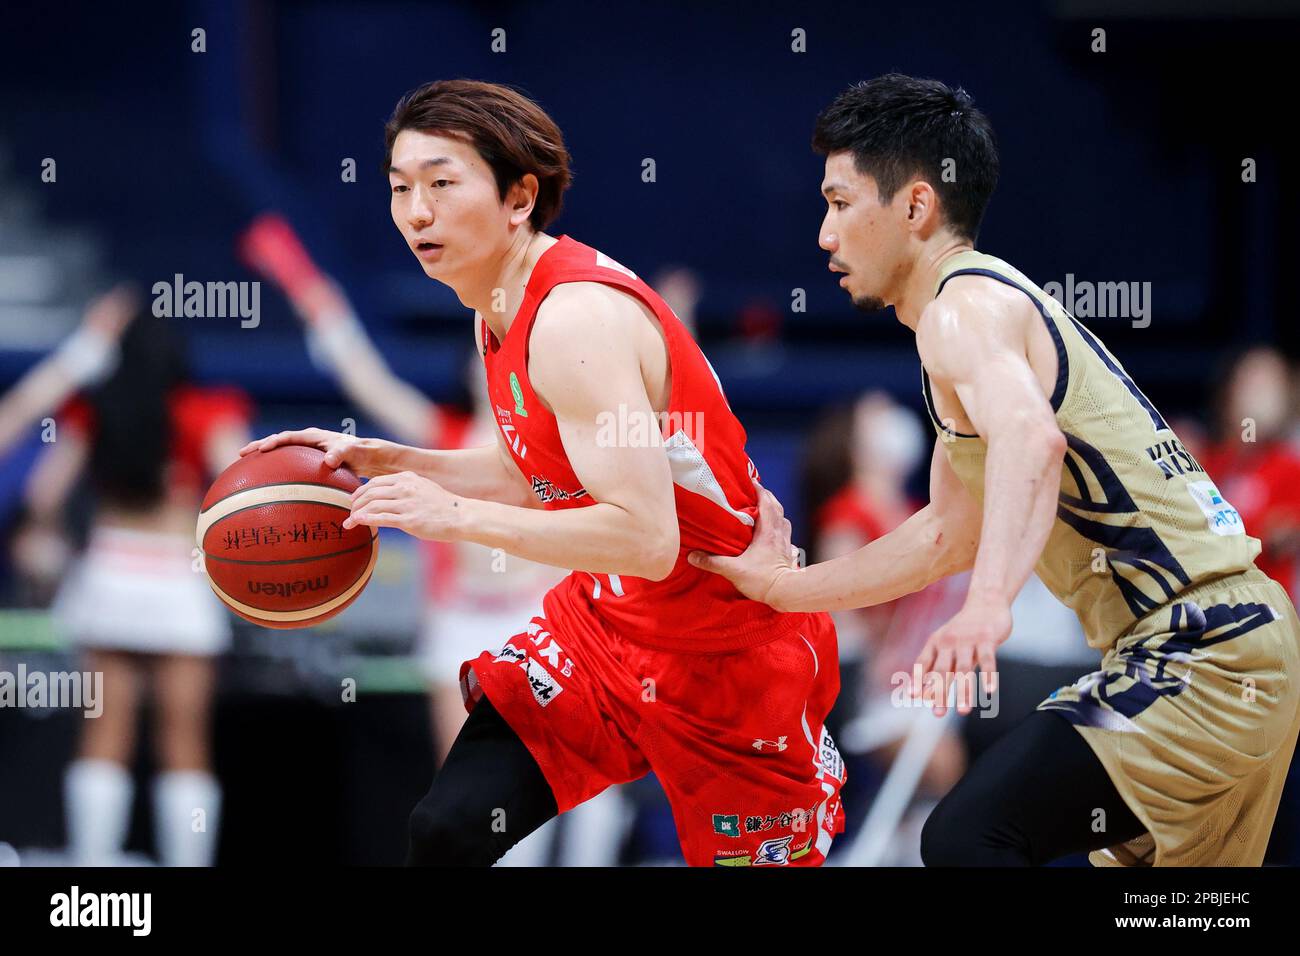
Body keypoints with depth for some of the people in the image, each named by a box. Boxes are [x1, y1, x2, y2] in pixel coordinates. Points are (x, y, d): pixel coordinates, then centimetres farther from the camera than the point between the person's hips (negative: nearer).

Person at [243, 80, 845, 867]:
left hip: (729, 650, -8)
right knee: (449, 830, -7)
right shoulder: (502, 310, 3)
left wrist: (459, 517, -32)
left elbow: (646, 537, -33)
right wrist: (379, 461, 8)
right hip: (606, 620, 8)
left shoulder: (577, 316, -26)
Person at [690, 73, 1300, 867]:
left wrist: (987, 606, -50)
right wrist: (780, 585, 30)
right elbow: (948, 535, 29)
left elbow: (1030, 438, -35)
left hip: (1199, 648, -11)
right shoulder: (997, 299, 21)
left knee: (967, 839, -22)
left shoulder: (966, 306, -11)